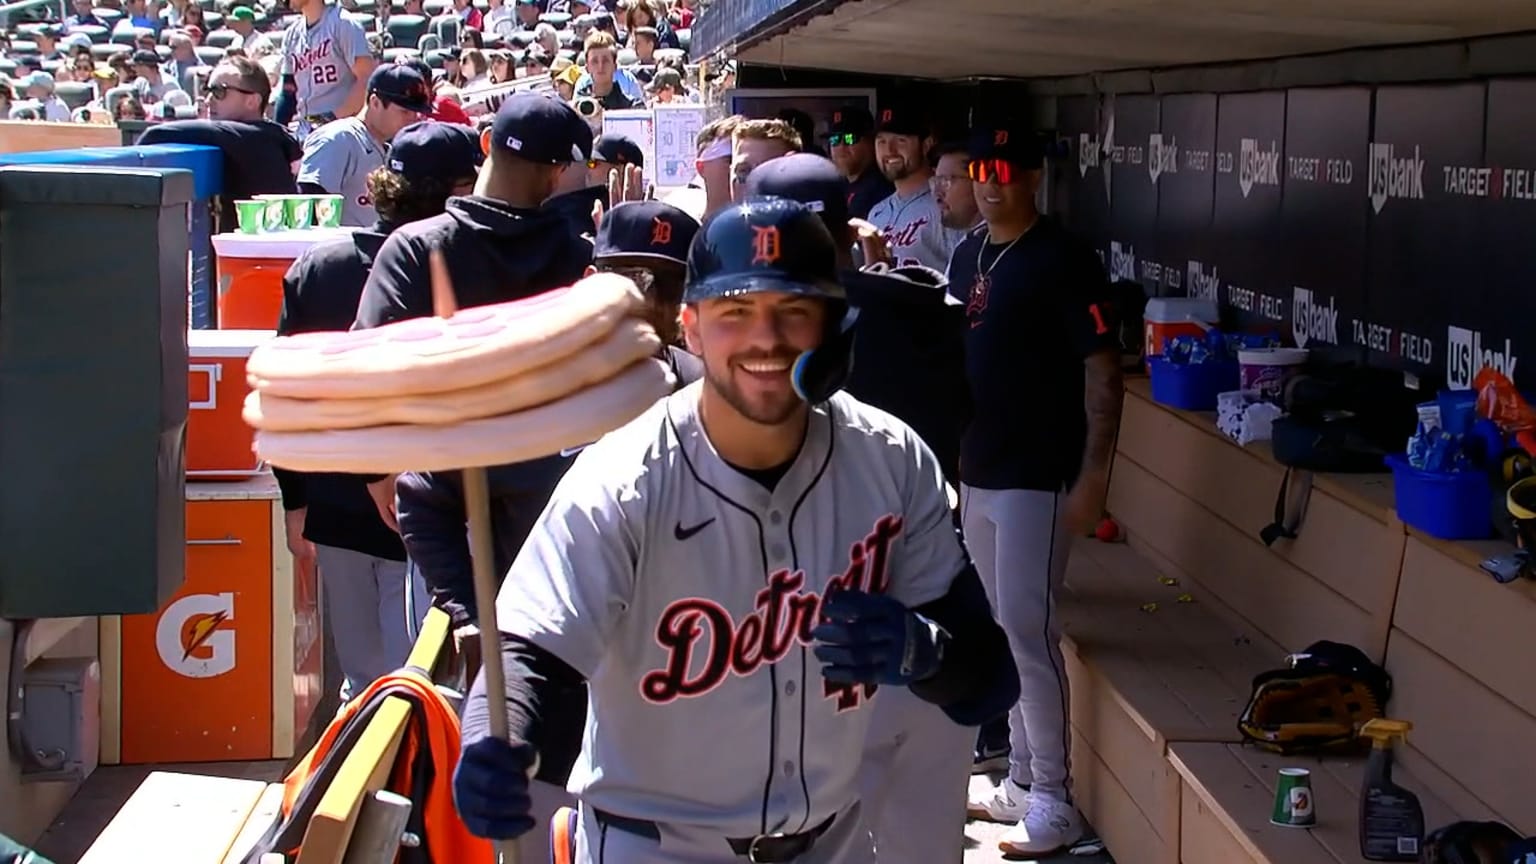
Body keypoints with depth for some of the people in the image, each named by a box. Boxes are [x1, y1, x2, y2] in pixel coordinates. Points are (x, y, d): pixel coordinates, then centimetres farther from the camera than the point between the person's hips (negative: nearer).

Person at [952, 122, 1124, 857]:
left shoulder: (1063, 259, -12)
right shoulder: (968, 256, 11)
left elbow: (1103, 370, -14)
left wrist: (1094, 474, -18)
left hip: (1037, 478, -8)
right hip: (978, 473, 8)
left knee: (1029, 630, -8)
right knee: (1002, 630, 14)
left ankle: (1054, 801, 1)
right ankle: (1020, 781, 24)